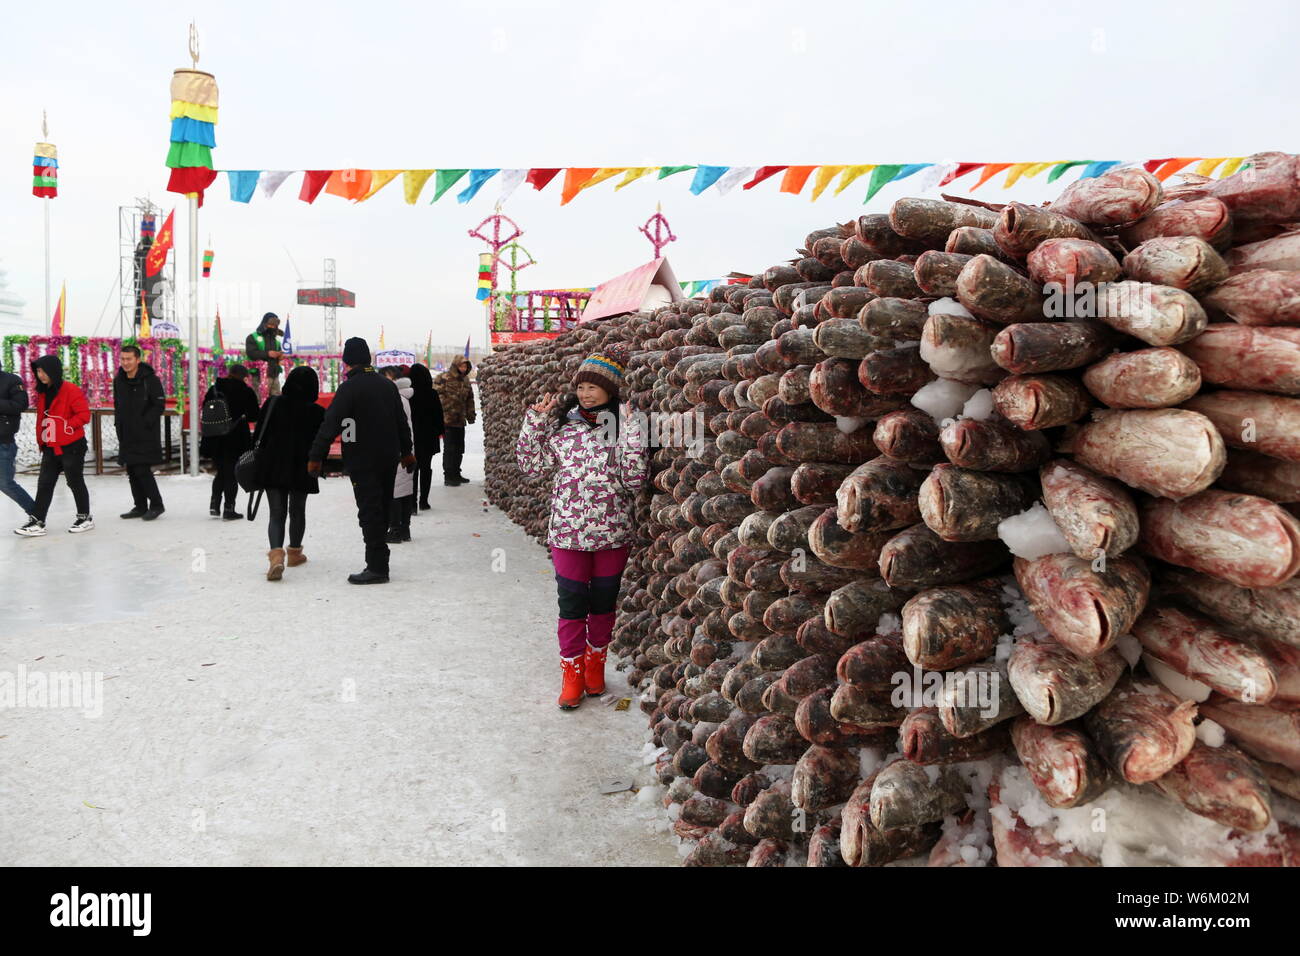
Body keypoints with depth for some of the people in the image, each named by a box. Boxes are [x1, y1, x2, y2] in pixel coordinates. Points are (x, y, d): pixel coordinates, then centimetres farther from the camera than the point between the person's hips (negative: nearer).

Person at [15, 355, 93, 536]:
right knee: (44, 483, 4)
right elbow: (41, 417, 18)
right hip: (50, 448, 7)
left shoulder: (71, 391, -14)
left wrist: (65, 426, -23)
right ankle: (37, 521, 4)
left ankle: (85, 518, 20)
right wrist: (41, 440, 14)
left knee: (75, 482, 5)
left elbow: (84, 414, -18)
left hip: (71, 446, -7)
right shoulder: (42, 392, 10)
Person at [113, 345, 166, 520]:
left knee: (142, 470, -11)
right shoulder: (118, 380, 11)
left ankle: (156, 505, 1)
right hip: (127, 435, 7)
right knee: (132, 472, 9)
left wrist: (145, 423, -16)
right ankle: (140, 506, 18)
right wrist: (119, 424, 11)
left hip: (146, 435, -7)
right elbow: (117, 405, 21)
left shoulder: (150, 379, -9)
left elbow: (160, 405, -10)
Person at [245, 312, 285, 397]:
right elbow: (251, 353, -14)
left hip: (275, 374, 6)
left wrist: (280, 355, 6)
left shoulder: (276, 339, 18)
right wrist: (267, 354, -21)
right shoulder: (253, 337, 0)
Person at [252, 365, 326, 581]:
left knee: (276, 514, 1)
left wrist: (259, 461, 14)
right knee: (297, 511, 19)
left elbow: (259, 433, 2)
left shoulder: (273, 403, -4)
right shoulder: (316, 411, -8)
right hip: (301, 469, 0)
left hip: (272, 467, 0)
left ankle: (276, 554, -21)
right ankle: (294, 552, 34)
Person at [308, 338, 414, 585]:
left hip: (363, 461, -7)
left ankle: (377, 567, -7)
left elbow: (331, 424, -18)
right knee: (382, 509, 14)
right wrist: (406, 451, 28)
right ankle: (378, 562, 21)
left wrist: (316, 457, -14)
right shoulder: (387, 384, 9)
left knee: (369, 511, -5)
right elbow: (401, 421, 18)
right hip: (389, 458, 7)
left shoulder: (349, 388, -13)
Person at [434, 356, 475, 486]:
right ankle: (448, 476, 3)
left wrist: (470, 415, 18)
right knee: (450, 448, -5)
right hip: (447, 420, -7)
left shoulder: (465, 380, 14)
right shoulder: (444, 378, -9)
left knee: (459, 448, 13)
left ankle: (456, 474, 24)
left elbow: (469, 399, 22)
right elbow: (437, 396, -14)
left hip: (460, 420, 7)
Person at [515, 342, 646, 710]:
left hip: (613, 533, 0)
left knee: (603, 601, 13)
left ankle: (594, 668, 33)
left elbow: (634, 480, -12)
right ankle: (572, 676, 20)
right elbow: (531, 466, 3)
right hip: (569, 532, 1)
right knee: (572, 604, 5)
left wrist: (631, 435, -22)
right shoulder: (562, 424, 2)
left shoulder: (623, 425, -4)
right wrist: (535, 421, -5)